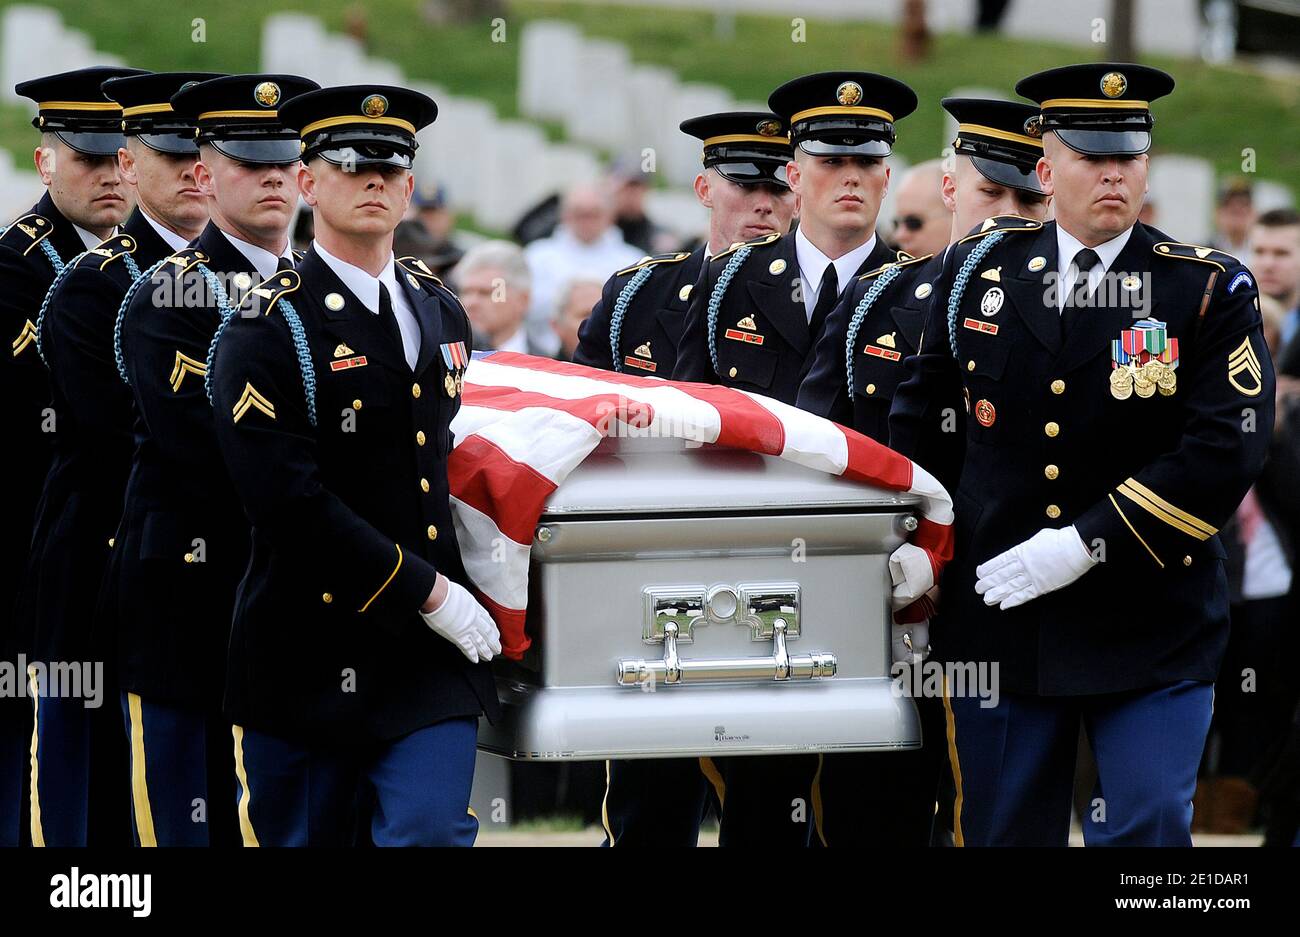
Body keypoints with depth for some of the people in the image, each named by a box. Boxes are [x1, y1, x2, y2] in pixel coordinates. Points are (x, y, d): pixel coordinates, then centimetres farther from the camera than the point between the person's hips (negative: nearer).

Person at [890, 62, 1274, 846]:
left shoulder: (1210, 291, -4)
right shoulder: (981, 268, 6)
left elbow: (1227, 450, -14)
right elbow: (922, 406, 16)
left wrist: (1088, 544, -19)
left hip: (1151, 630, -3)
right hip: (1000, 627, 3)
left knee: (1148, 832, -8)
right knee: (1003, 830, 7)